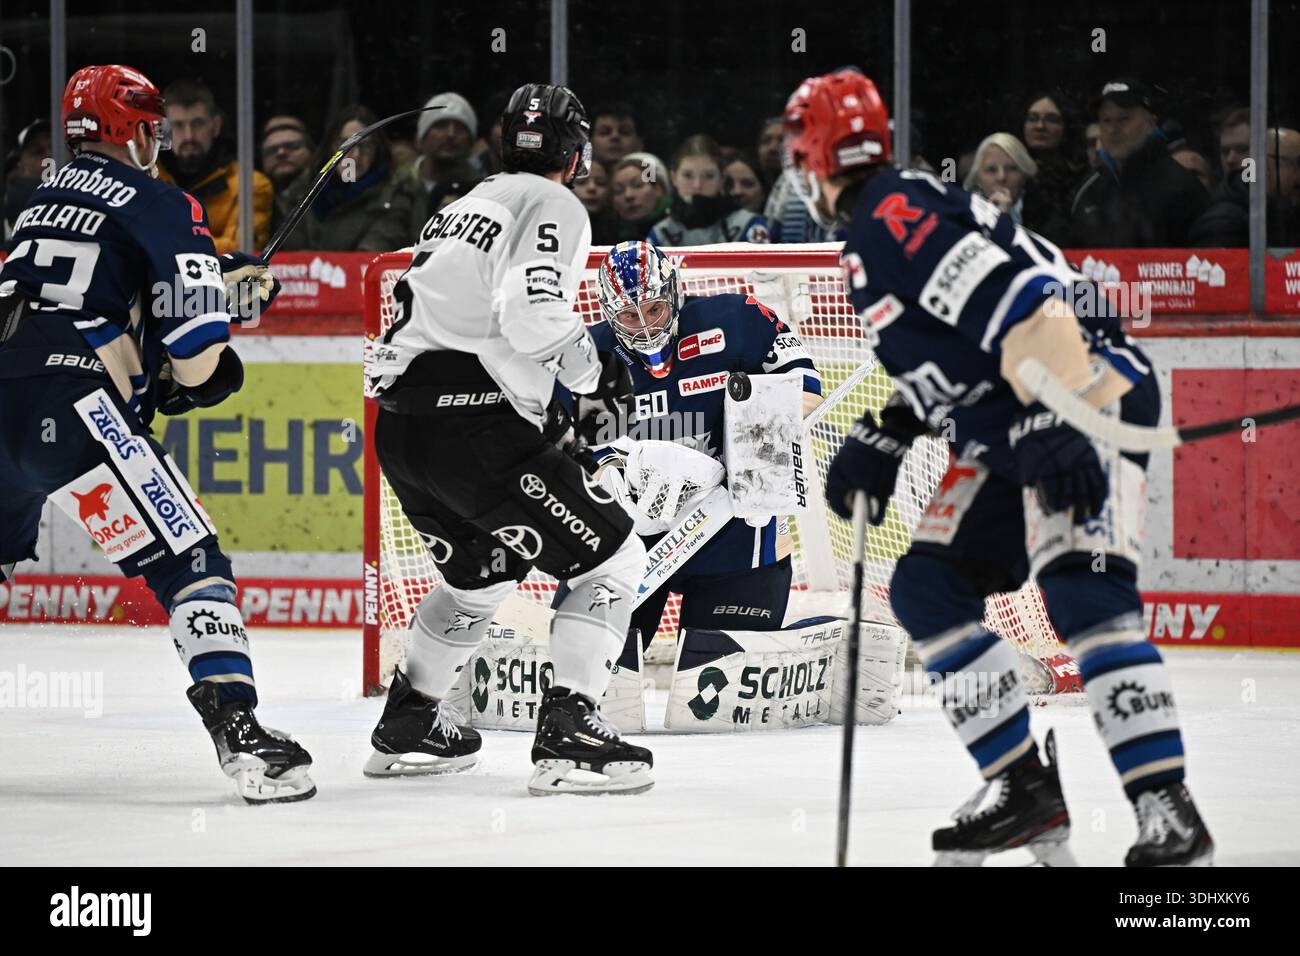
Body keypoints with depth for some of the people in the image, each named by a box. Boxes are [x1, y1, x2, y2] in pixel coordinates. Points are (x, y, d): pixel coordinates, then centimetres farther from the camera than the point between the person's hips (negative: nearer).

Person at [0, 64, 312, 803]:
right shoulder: (160, 204, 2)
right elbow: (192, 320, -6)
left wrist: (237, 278, 34)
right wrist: (195, 380, 14)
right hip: (72, 411, -7)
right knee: (190, 561, -6)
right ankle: (239, 732, -19)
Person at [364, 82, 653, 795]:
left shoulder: (468, 204, 24)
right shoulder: (552, 206, -4)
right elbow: (534, 314, -20)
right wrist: (594, 375, -3)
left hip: (400, 427, 9)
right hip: (473, 423, -9)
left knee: (480, 573, 31)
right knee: (612, 557, -2)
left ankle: (407, 725, 36)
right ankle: (567, 735, -11)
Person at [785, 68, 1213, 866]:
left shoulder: (896, 215, -15)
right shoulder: (877, 232, 19)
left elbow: (1017, 302, -26)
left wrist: (1050, 424, -33)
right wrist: (883, 440, 22)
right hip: (1013, 434, 11)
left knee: (1083, 596, -24)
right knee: (929, 589, 5)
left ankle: (1169, 810, -28)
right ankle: (1027, 789, 6)